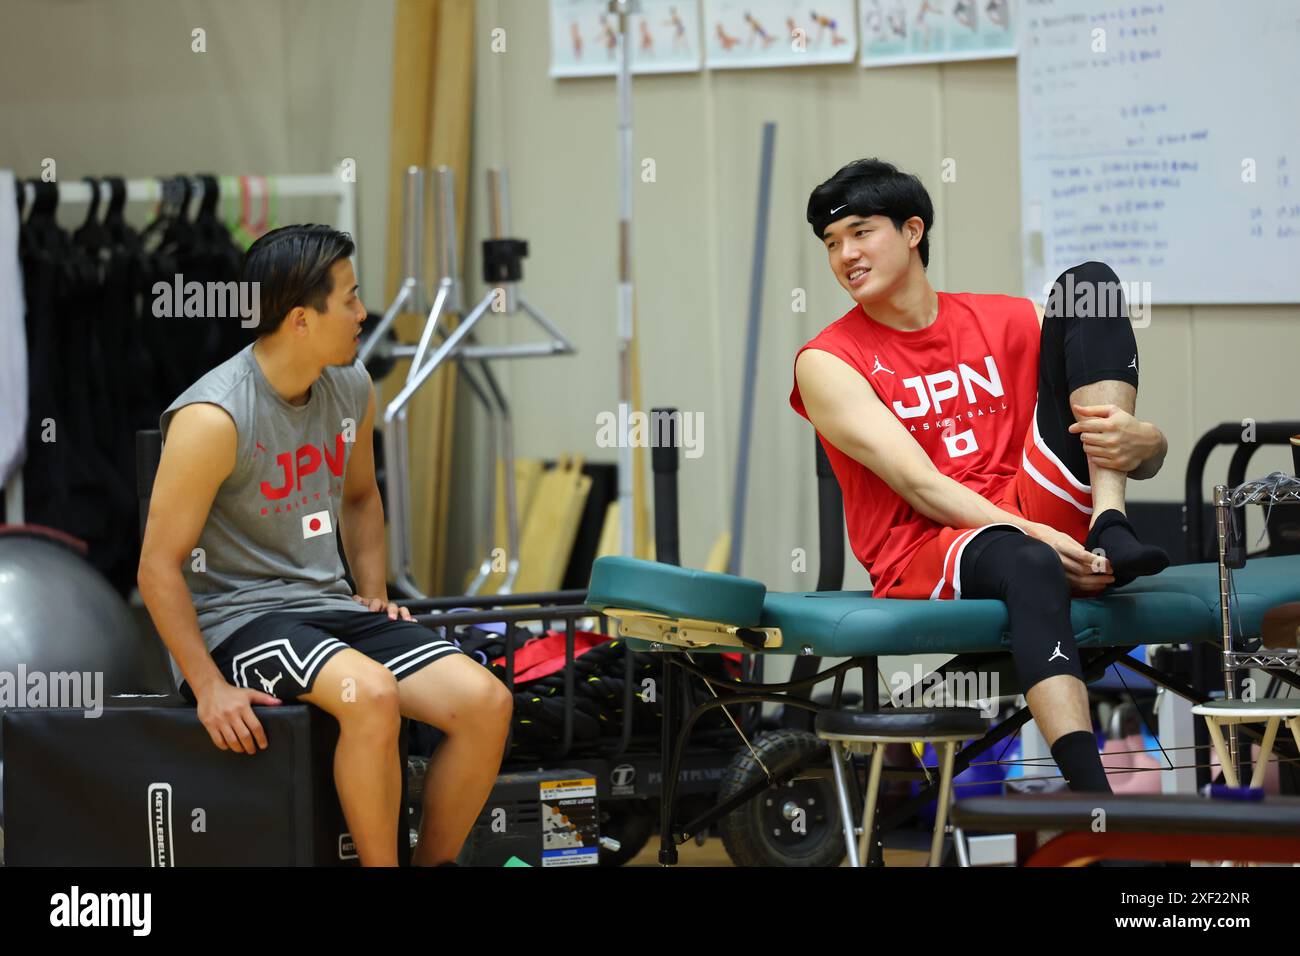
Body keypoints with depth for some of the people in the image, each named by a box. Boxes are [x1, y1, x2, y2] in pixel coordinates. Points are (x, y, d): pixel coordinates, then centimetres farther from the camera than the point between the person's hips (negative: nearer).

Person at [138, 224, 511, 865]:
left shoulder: (351, 389, 7)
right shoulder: (213, 419, -18)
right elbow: (160, 566, -15)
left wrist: (373, 593, 12)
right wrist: (210, 687, -20)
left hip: (327, 604, 7)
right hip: (233, 620, -7)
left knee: (485, 702, -14)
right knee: (371, 692, -36)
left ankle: (434, 865, 2)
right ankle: (382, 866, -19)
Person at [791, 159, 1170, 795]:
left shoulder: (1010, 322, 15)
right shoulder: (828, 362, 5)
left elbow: (1151, 456, 11)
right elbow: (920, 485, -10)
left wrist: (1140, 443, -16)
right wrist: (1036, 538, -26)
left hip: (1048, 513, 4)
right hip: (924, 555, -4)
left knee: (1090, 283, -6)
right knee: (1029, 565, -43)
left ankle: (1111, 529, -25)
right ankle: (1095, 810, -59)